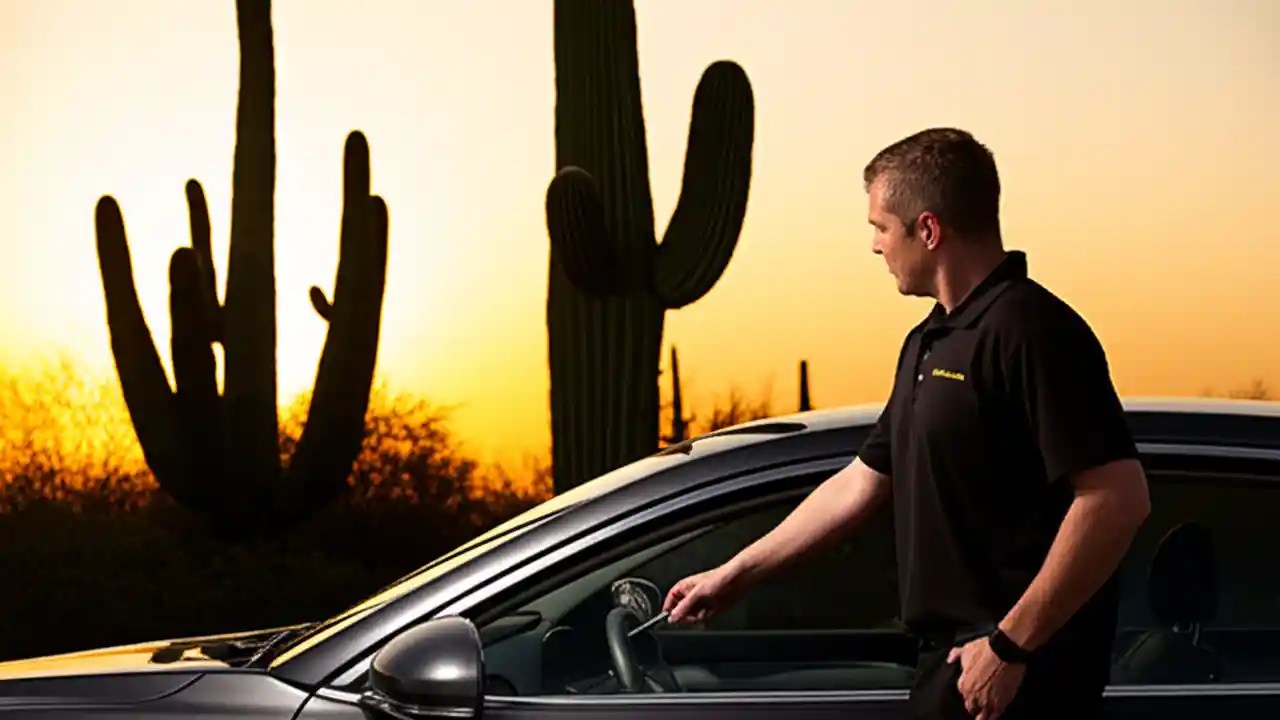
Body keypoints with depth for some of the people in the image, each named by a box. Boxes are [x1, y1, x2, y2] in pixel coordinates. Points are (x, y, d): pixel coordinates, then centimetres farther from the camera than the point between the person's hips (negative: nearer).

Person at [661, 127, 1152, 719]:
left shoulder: (1031, 331, -14)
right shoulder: (929, 343, 17)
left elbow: (1118, 499, -22)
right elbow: (861, 482, 24)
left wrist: (1012, 644, -22)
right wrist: (737, 574, 26)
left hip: (1013, 670, -9)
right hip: (952, 654, 9)